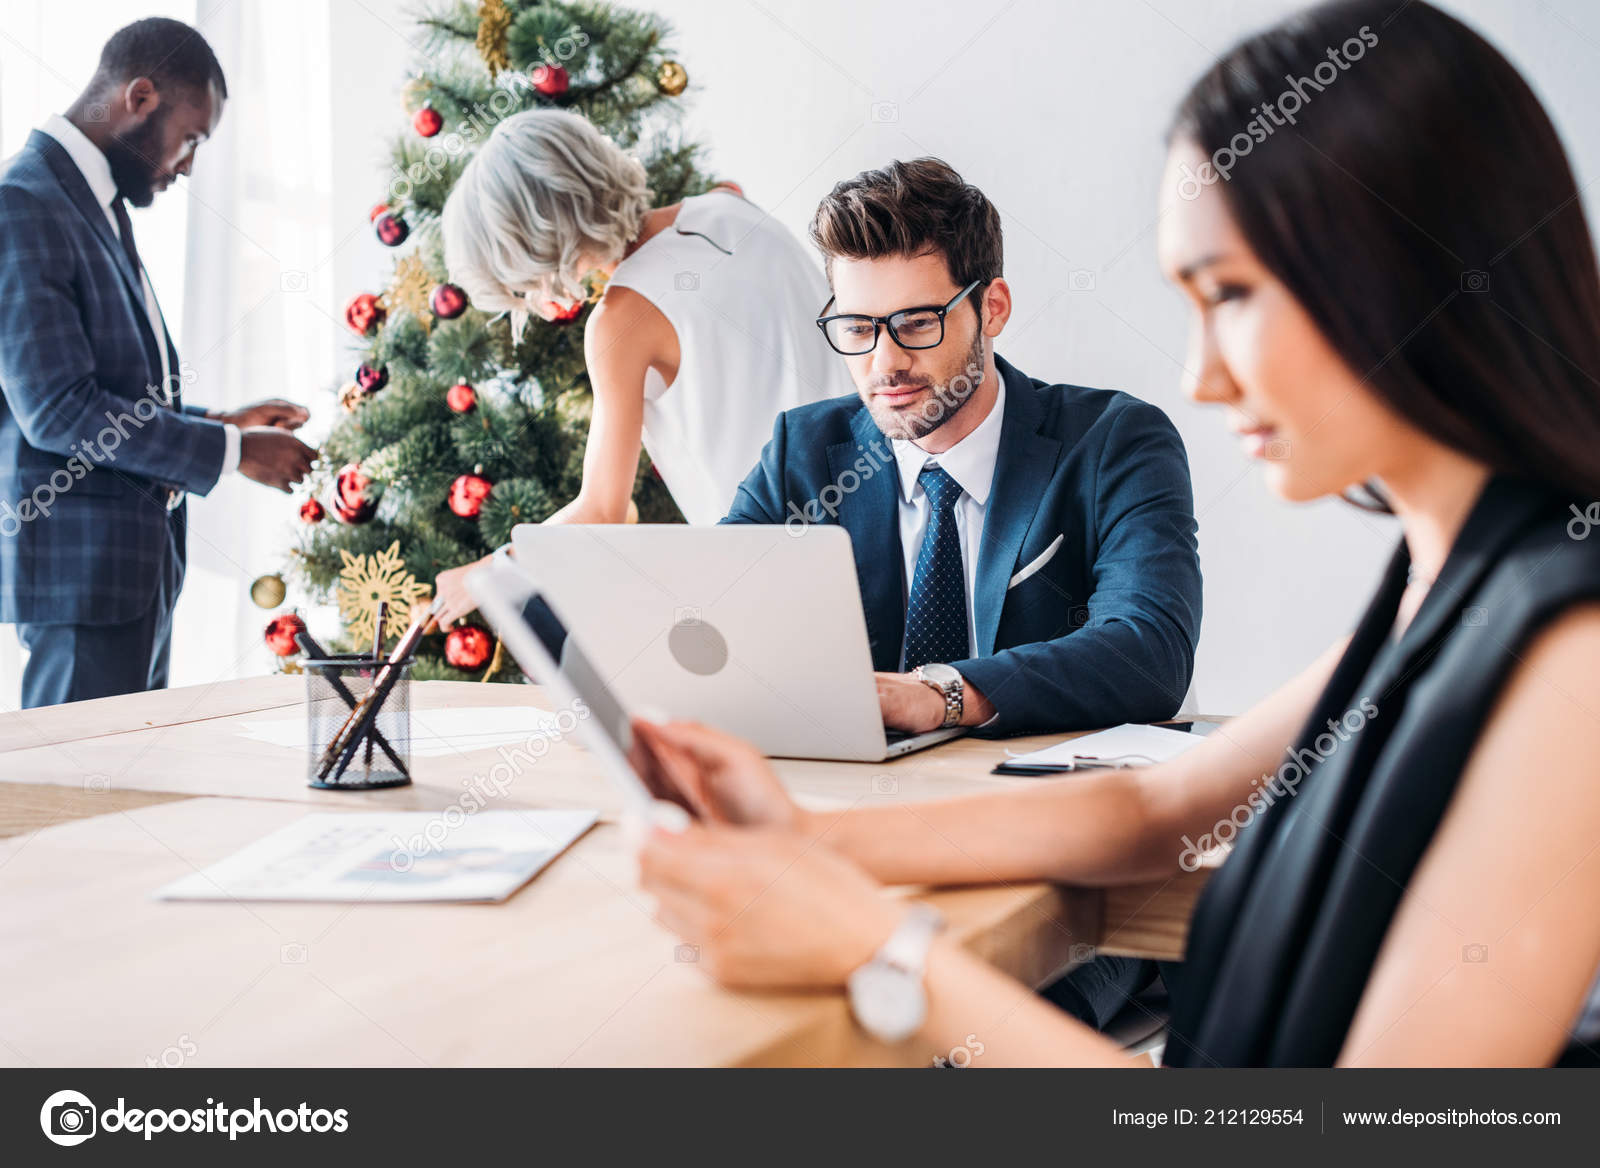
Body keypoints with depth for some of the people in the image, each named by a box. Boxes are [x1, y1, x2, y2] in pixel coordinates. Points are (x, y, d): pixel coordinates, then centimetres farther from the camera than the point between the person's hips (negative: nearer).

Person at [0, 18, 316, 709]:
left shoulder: (98, 207, 16)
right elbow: (57, 410, -21)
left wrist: (220, 423, 10)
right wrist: (231, 450, -15)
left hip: (140, 565, 10)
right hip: (82, 566, -10)